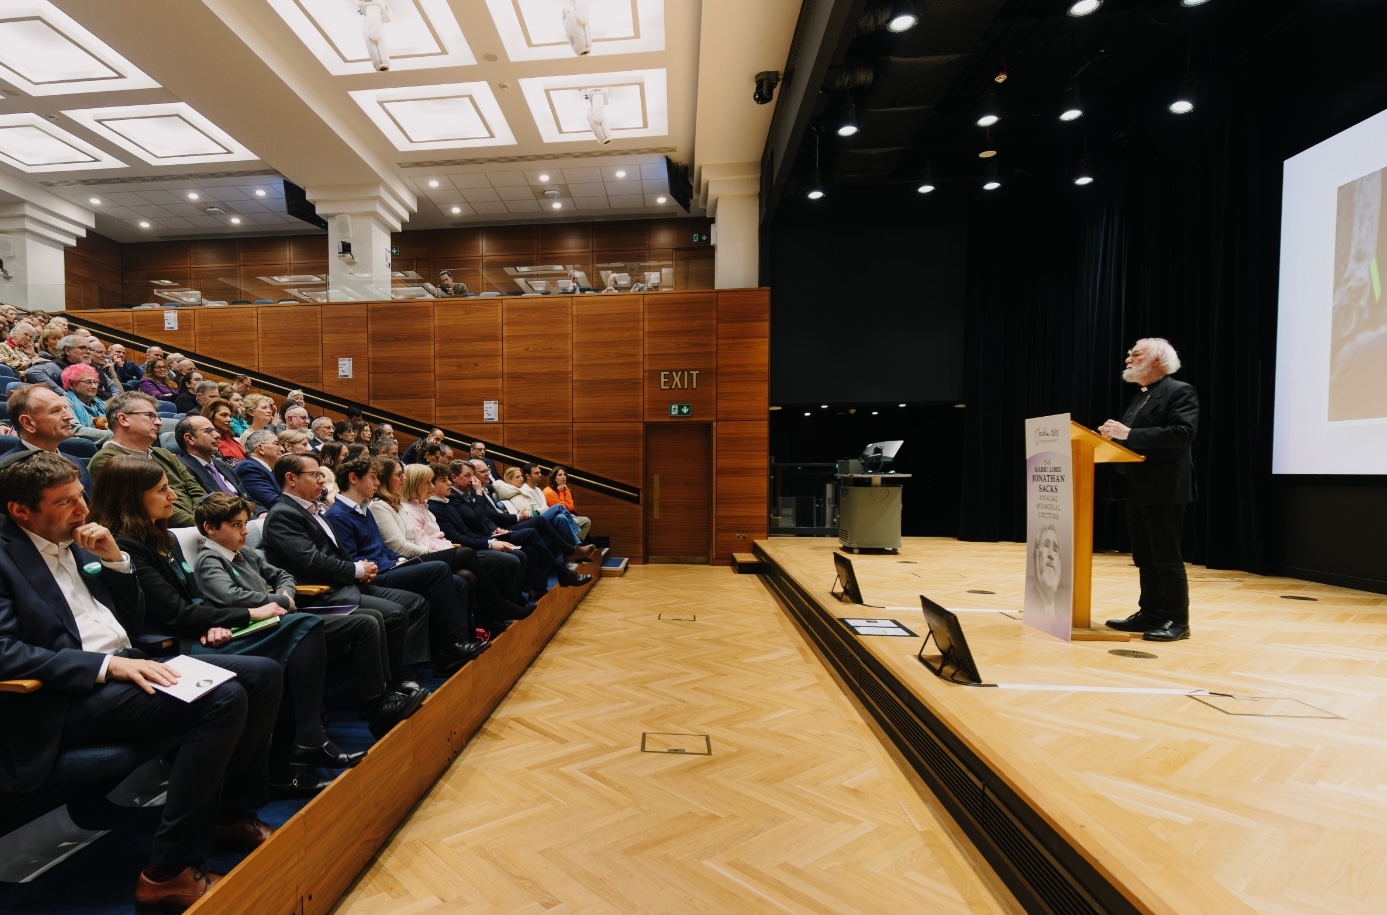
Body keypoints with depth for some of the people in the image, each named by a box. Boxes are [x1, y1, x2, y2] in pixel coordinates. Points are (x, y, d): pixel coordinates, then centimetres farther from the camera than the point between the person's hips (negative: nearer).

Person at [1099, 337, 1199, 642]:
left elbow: (1183, 433, -21)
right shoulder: (1139, 399, 19)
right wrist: (1115, 435, -1)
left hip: (1164, 489, -8)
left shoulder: (1180, 392, -7)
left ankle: (1177, 621, 7)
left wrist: (1129, 433, -26)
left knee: (1166, 558, -3)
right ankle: (1150, 614, 20)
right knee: (1145, 558, 12)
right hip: (1138, 490, 9)